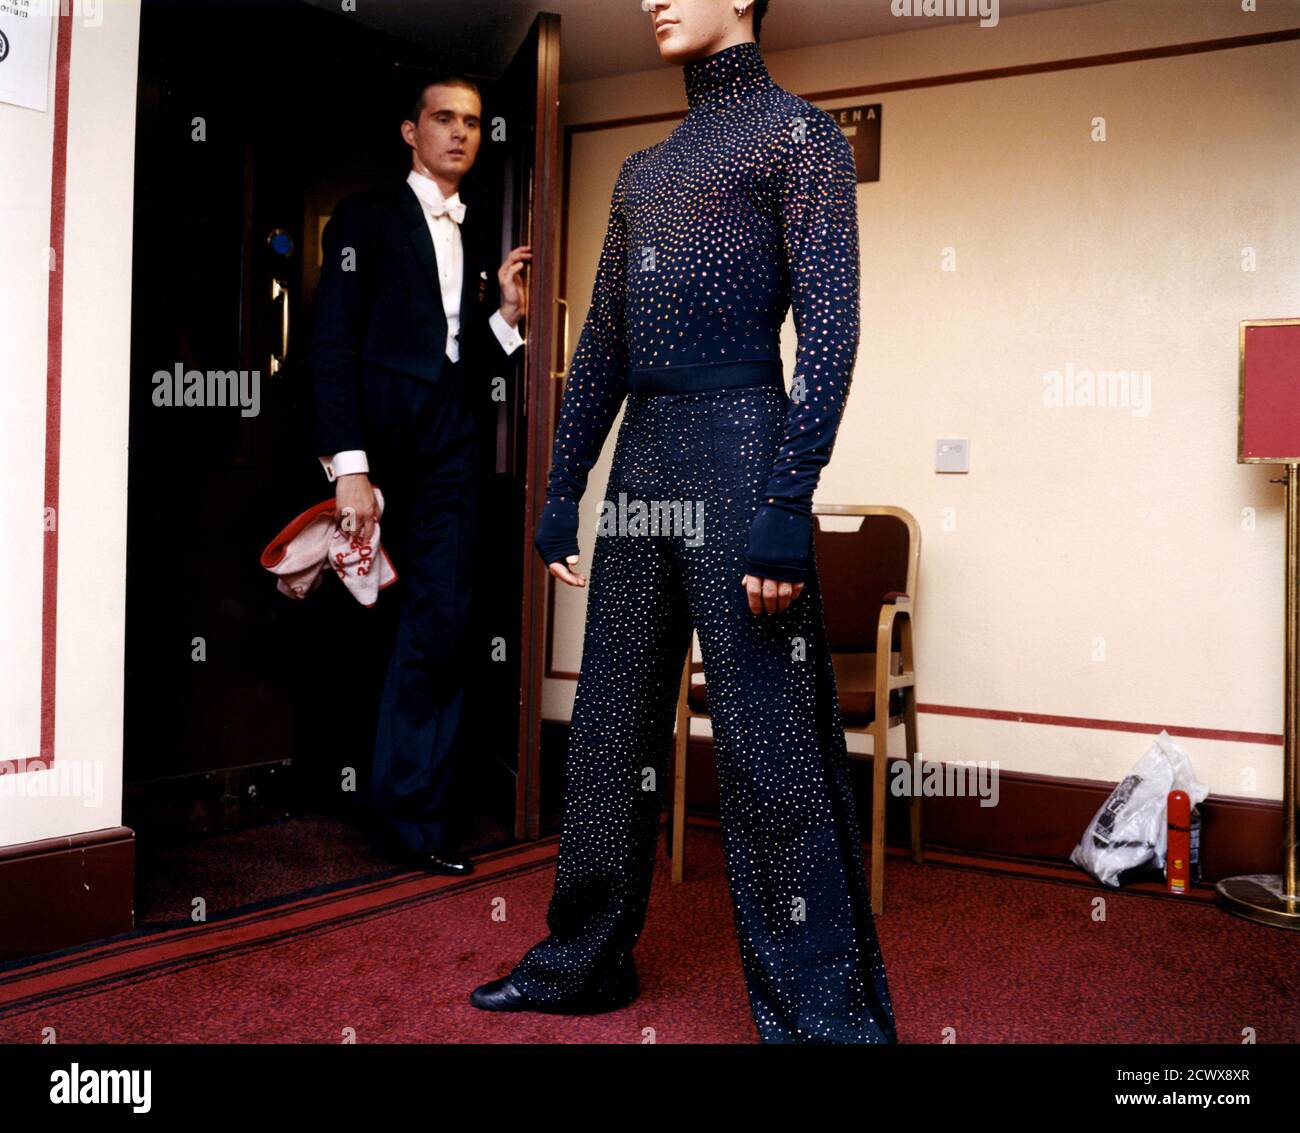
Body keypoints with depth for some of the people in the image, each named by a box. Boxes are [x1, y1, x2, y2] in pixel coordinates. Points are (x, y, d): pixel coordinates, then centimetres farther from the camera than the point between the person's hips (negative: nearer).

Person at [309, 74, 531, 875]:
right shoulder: (368, 215, 3)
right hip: (378, 436, -3)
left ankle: (414, 815, 3)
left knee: (442, 626, -5)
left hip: (450, 447, 4)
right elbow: (333, 341, -7)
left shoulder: (480, 237, 18)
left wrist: (508, 314, -1)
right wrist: (348, 466, -16)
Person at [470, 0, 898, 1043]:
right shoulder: (641, 173, 22)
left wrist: (787, 503, -19)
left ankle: (823, 1012, 4)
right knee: (611, 729, 12)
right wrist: (563, 489, 14)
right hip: (641, 455, 7)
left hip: (738, 447, -7)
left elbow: (830, 326, -9)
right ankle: (585, 960, 26)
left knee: (769, 751, -7)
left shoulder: (799, 134, 1)